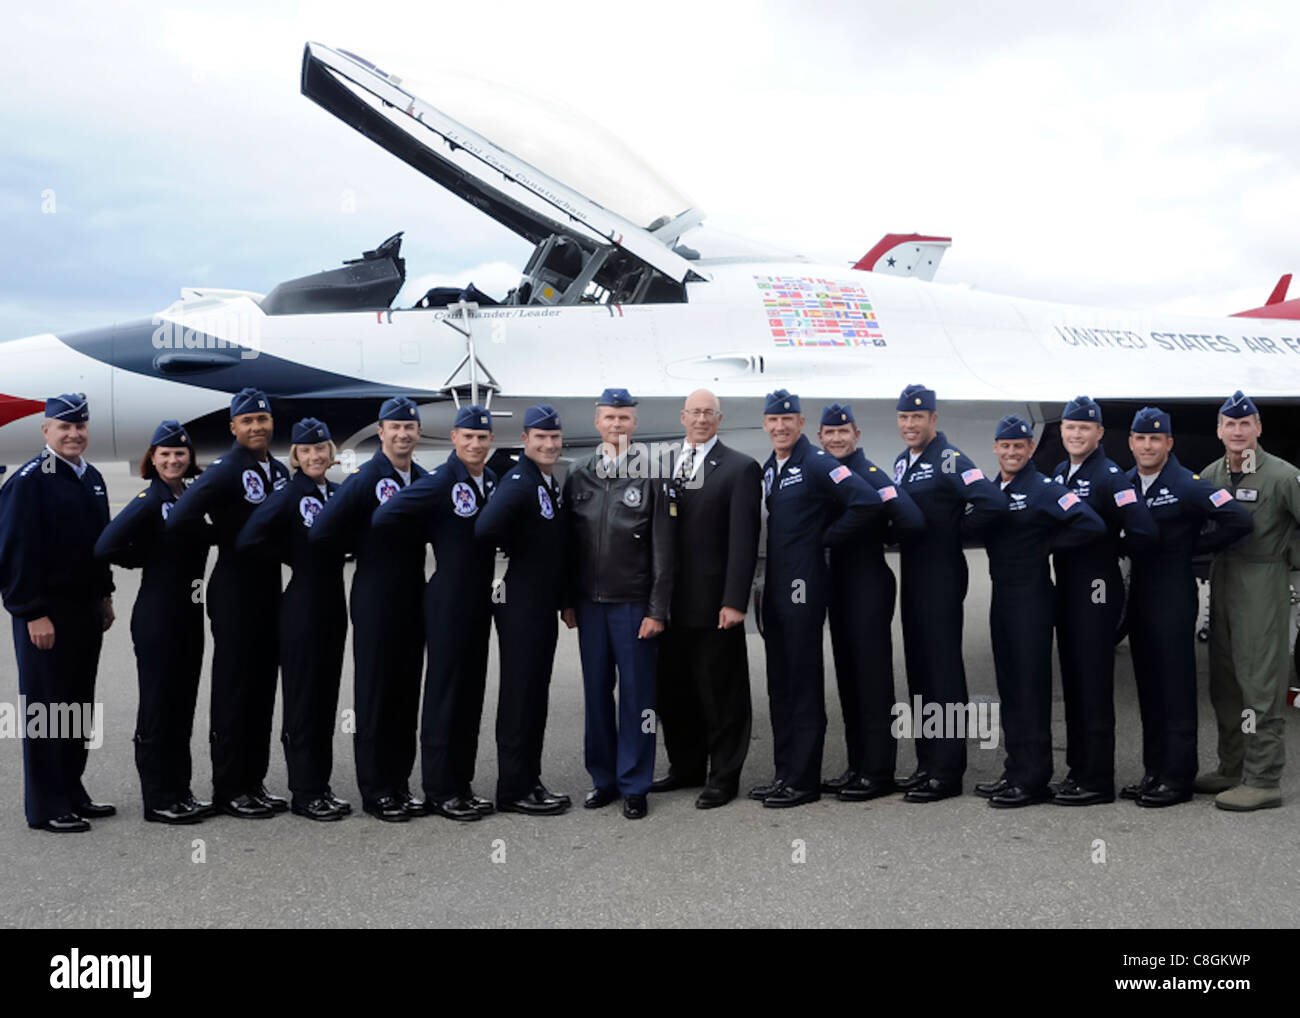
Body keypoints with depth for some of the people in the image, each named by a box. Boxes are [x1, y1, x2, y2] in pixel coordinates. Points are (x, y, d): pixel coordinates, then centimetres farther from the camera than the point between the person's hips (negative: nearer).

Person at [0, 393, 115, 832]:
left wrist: (105, 595, 16)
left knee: (78, 705, 14)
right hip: (45, 614, -8)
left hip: (86, 609, 8)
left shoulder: (92, 478, 12)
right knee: (45, 708, 1)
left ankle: (72, 792, 25)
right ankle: (46, 807, 10)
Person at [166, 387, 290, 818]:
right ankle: (228, 788, 11)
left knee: (262, 688, 12)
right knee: (233, 689, 1)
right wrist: (221, 538, -9)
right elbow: (179, 519, -25)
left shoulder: (280, 471, 9)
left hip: (270, 591, 7)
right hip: (234, 594, -7)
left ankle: (254, 781, 23)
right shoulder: (224, 471, -13)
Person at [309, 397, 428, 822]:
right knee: (374, 692, 1)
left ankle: (400, 783, 21)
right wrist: (364, 551, -3)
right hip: (375, 599, -6)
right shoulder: (364, 479, -9)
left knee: (407, 692, 11)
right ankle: (375, 790, 10)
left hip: (414, 599, 6)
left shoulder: (426, 480, 9)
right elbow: (321, 531, -15)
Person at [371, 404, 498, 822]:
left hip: (481, 599, 7)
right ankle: (439, 790, 11)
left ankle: (461, 783, 23)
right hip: (448, 602, -7)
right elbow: (382, 518, -19)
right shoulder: (440, 482, -14)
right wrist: (432, 539, -11)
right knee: (444, 692, 1)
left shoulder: (493, 480, 7)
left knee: (471, 691, 12)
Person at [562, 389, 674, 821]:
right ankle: (603, 778, 22)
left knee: (636, 695, 3)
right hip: (589, 604, 3)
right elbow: (568, 543, 10)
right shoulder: (578, 477, 8)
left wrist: (657, 609, -8)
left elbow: (663, 549, -5)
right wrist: (568, 602, 7)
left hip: (634, 605, -3)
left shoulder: (650, 477, -3)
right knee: (596, 693, 10)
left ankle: (634, 785, 13)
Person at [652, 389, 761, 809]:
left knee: (721, 694, 5)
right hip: (670, 602, 5)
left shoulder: (740, 468, -3)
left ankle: (724, 776, 17)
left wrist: (734, 601, -15)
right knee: (672, 690, 13)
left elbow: (743, 540, -9)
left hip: (713, 603, -5)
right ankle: (685, 767, 29)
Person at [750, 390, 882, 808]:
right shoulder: (767, 469, 15)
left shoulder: (817, 464, -10)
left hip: (803, 588, -8)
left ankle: (803, 781, 6)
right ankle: (785, 773, 22)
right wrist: (761, 583, 12)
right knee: (779, 684, 12)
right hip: (773, 589, 8)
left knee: (804, 684, -2)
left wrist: (827, 538, -12)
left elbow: (868, 502, -21)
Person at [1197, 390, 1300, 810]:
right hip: (1221, 582, 7)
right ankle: (1232, 769, 25)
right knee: (1224, 681, 13)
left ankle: (1262, 780, -2)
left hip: (1263, 584, -7)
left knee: (1259, 681, -7)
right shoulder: (1210, 475, 11)